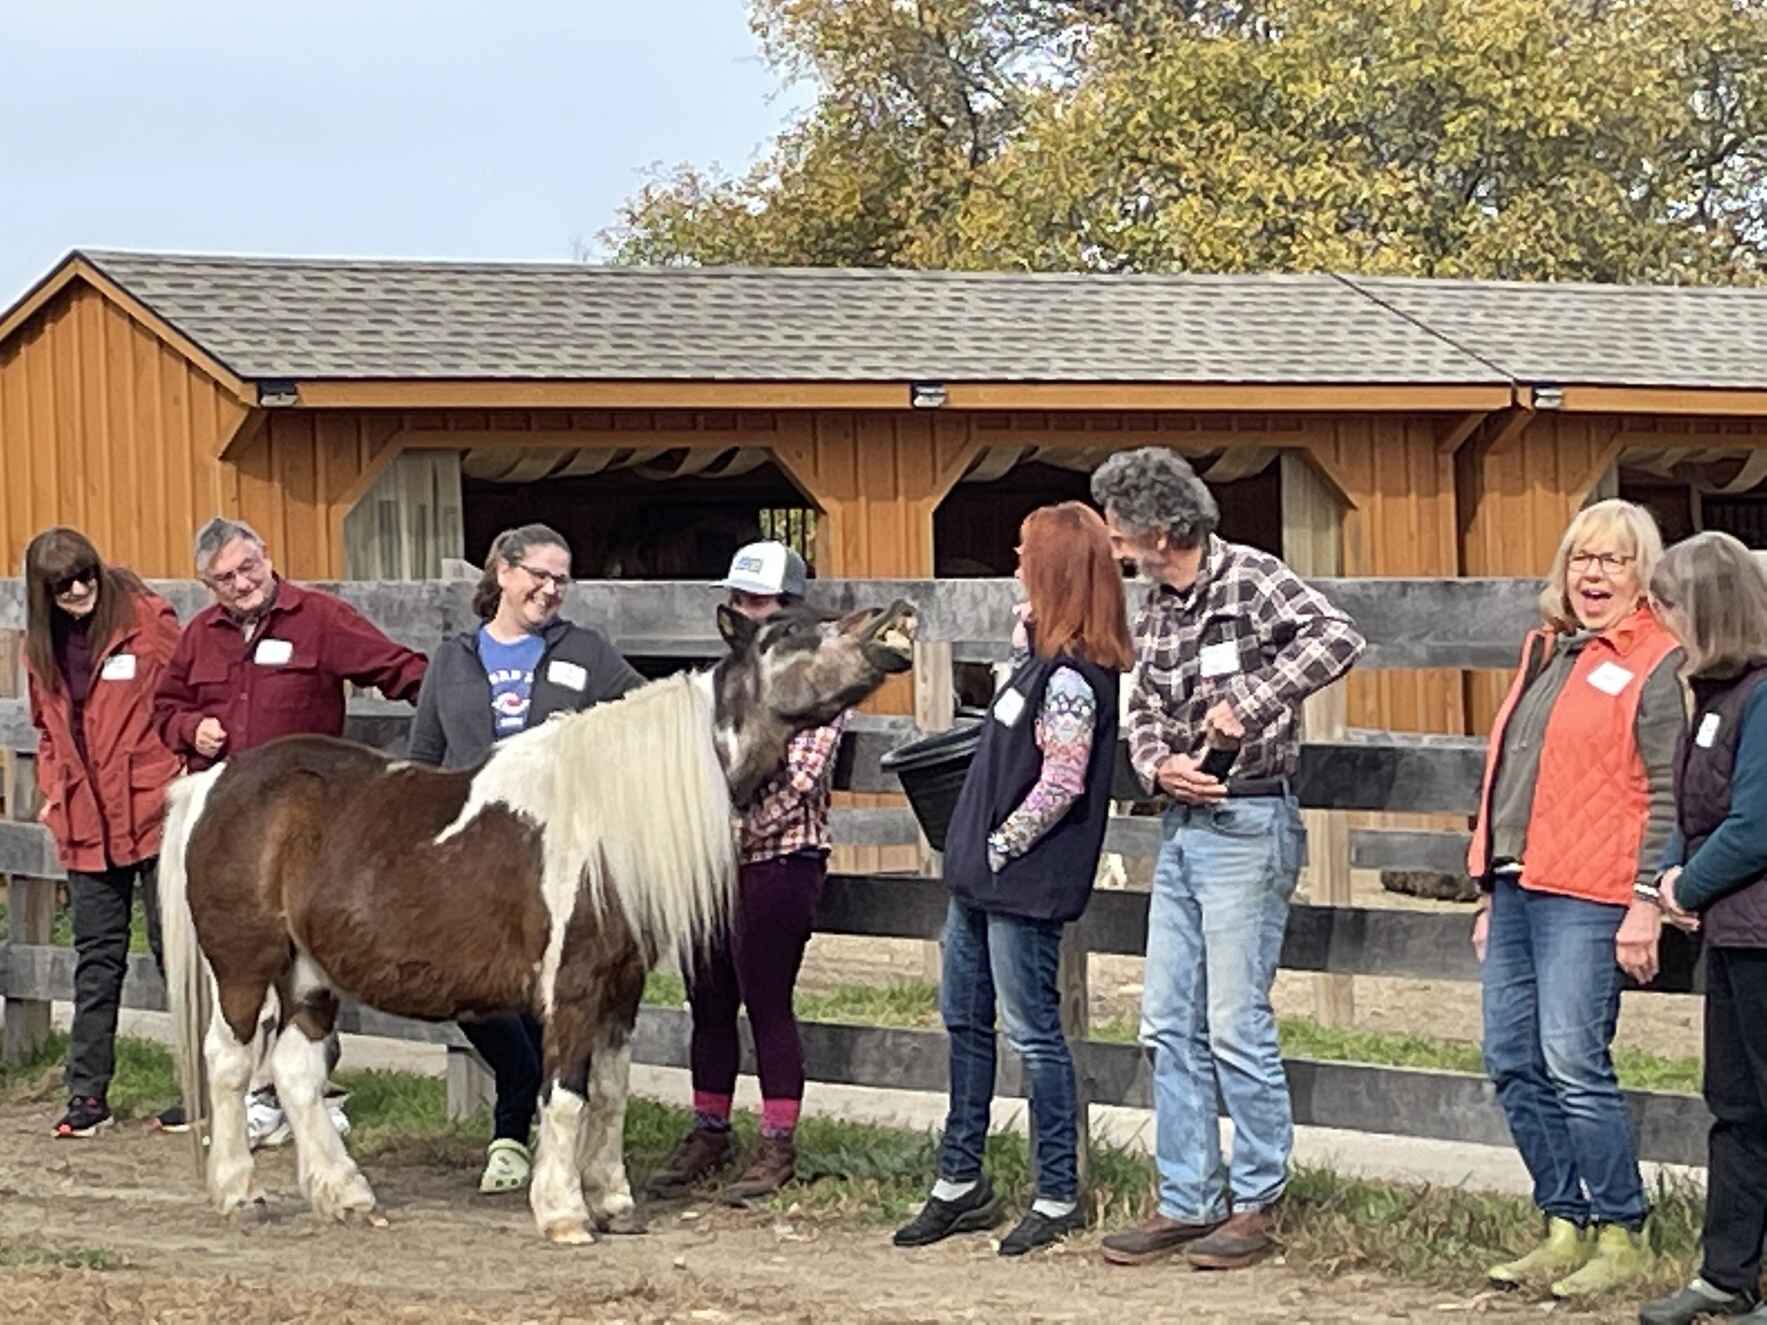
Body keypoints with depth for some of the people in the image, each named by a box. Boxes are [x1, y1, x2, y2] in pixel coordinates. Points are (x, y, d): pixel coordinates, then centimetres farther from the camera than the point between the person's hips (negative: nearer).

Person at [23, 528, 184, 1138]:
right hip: (86, 825, 5)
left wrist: (184, 780, -11)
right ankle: (87, 1093, 13)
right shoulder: (43, 645, 10)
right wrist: (54, 794, 9)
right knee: (96, 957, 9)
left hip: (153, 812, -5)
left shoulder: (147, 618, -7)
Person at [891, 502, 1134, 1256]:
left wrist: (1001, 847, -15)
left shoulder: (1071, 678, -21)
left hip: (1023, 884, -10)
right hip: (980, 877, 10)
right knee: (964, 1023, 16)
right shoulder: (1040, 651, 7)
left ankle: (1058, 1200, 7)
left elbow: (1060, 785, -23)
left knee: (1032, 1033, -2)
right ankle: (960, 1185, 26)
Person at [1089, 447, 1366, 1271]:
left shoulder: (1252, 579, -11)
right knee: (1169, 1026, 8)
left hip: (1247, 824, -8)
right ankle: (1187, 1202, 15)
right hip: (1182, 825, 8)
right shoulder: (1156, 611, 13)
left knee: (1237, 1027, -5)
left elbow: (1338, 638, -25)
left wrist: (1246, 704, -26)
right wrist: (1159, 765, -5)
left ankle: (1256, 1203, 5)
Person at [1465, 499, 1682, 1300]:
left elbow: (1667, 796, -10)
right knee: (1512, 1062, 6)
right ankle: (1564, 1228, 15)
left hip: (1586, 897, -8)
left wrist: (1646, 903, -16)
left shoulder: (1655, 665, -4)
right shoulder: (1547, 651, 20)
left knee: (1572, 1060, -11)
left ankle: (1622, 1237, -1)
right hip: (1517, 886, 8)